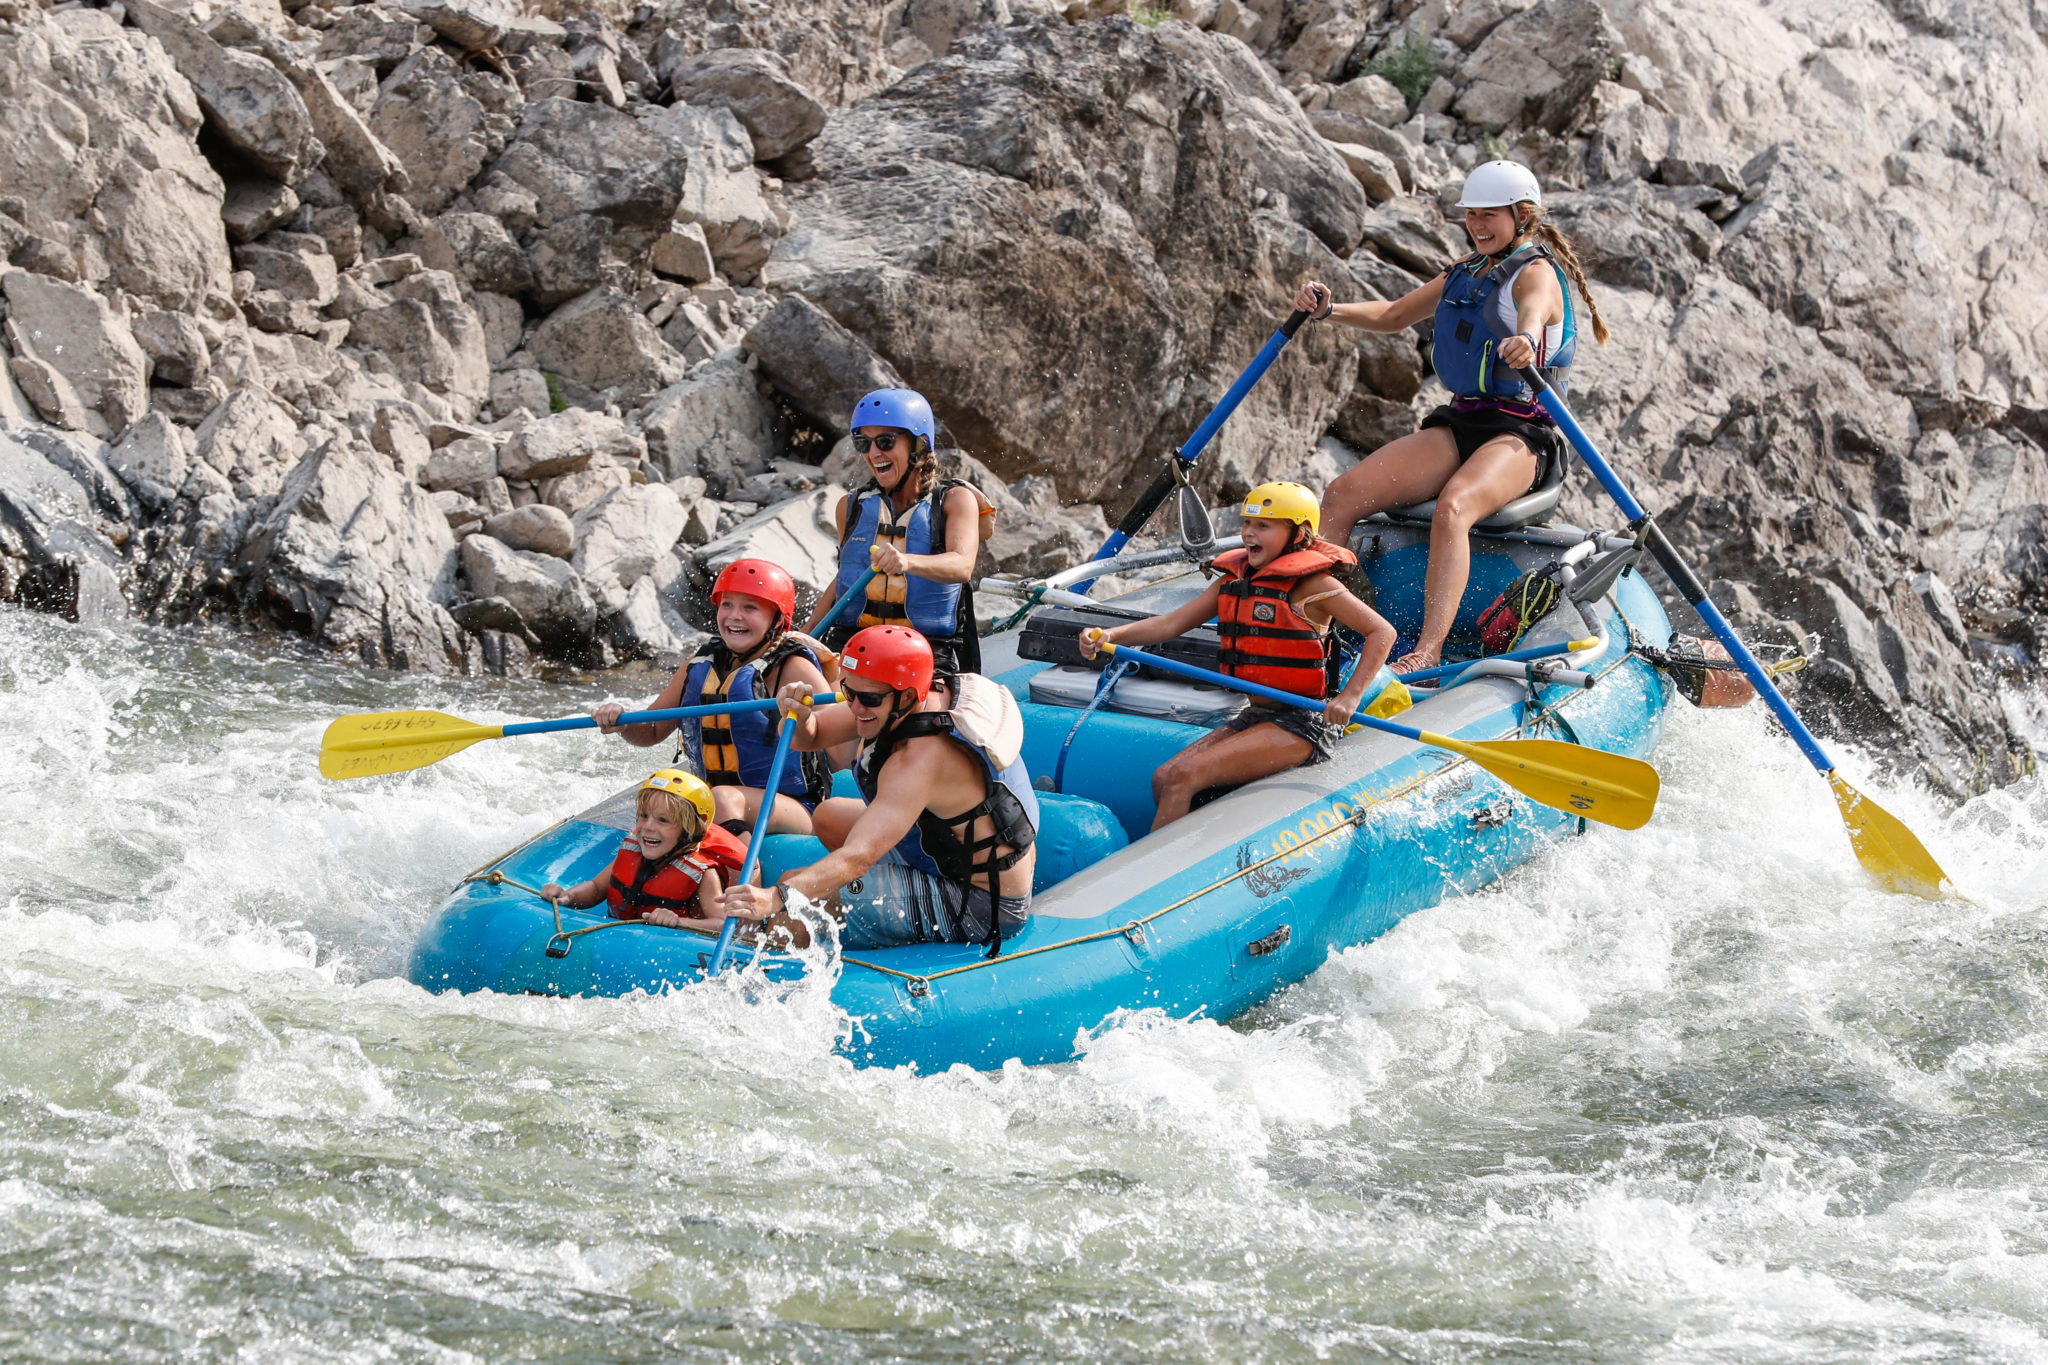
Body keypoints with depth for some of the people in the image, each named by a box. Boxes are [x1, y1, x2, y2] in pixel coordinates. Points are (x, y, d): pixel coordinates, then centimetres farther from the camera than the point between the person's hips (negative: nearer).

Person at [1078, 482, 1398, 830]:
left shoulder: (1311, 586, -10)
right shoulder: (1234, 580, 11)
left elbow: (1382, 632, -11)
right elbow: (1173, 623, 6)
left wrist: (1349, 698, -21)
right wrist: (1110, 636, -10)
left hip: (1301, 723, -8)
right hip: (1255, 717, 8)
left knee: (1184, 776, -21)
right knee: (1163, 779, -6)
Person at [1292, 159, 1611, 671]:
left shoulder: (1536, 273, -6)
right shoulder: (1468, 273, 19)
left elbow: (1533, 310, -31)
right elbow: (1394, 316, 25)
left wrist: (1525, 340, -57)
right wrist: (1329, 309, 5)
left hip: (1521, 434, -8)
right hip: (1459, 425, 8)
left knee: (1452, 507, -38)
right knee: (1341, 495, -12)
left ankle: (1429, 651, -50)